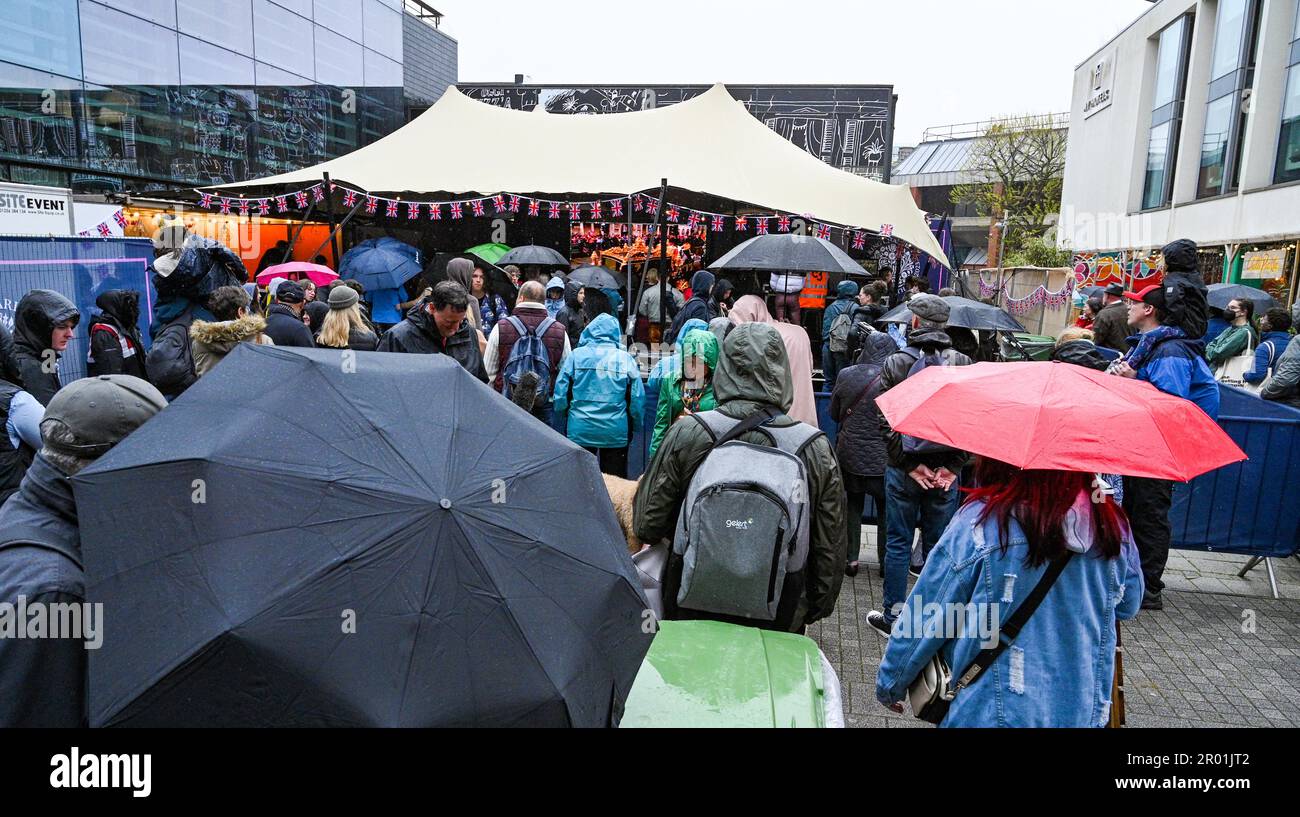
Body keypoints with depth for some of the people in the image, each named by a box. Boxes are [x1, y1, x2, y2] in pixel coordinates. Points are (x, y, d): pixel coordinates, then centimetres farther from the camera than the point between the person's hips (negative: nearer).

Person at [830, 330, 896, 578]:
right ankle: (885, 561, 21)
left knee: (852, 506, 15)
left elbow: (834, 413, 7)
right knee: (885, 510, 13)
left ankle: (851, 558, 17)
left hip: (849, 454, 2)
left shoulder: (846, 375, -5)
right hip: (883, 457, -2)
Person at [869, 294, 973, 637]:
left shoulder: (895, 363, -7)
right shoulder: (964, 364, -1)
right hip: (946, 472, 2)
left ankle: (893, 616, 16)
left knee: (898, 544, 9)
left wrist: (910, 464, -7)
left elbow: (887, 421, -11)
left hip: (903, 470, -2)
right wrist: (952, 466, -4)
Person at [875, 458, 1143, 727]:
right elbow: (1127, 606, 9)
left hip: (990, 714, -4)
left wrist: (889, 685, 1)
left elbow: (924, 621, -13)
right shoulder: (1113, 524, -9)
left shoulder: (979, 522, -21)